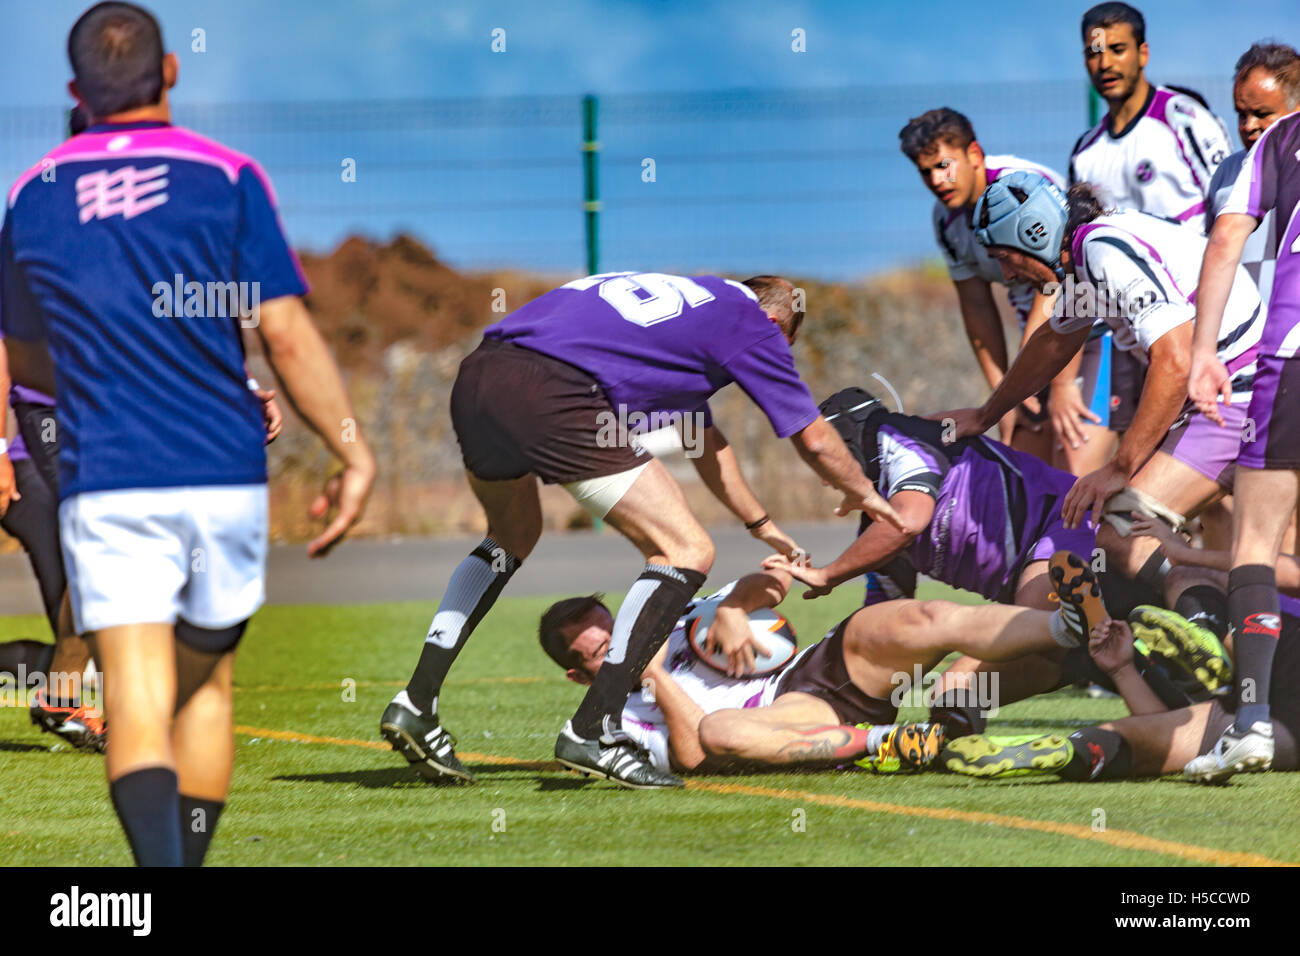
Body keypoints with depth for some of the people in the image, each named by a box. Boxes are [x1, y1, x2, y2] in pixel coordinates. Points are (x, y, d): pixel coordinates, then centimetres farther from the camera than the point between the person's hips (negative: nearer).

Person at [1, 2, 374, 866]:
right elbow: (286, 335, -6)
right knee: (207, 684, 18)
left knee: (138, 704, -8)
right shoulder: (226, 178, 0)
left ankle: (161, 865, -28)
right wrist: (355, 454, 0)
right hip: (223, 474, 0)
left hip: (104, 482, 0)